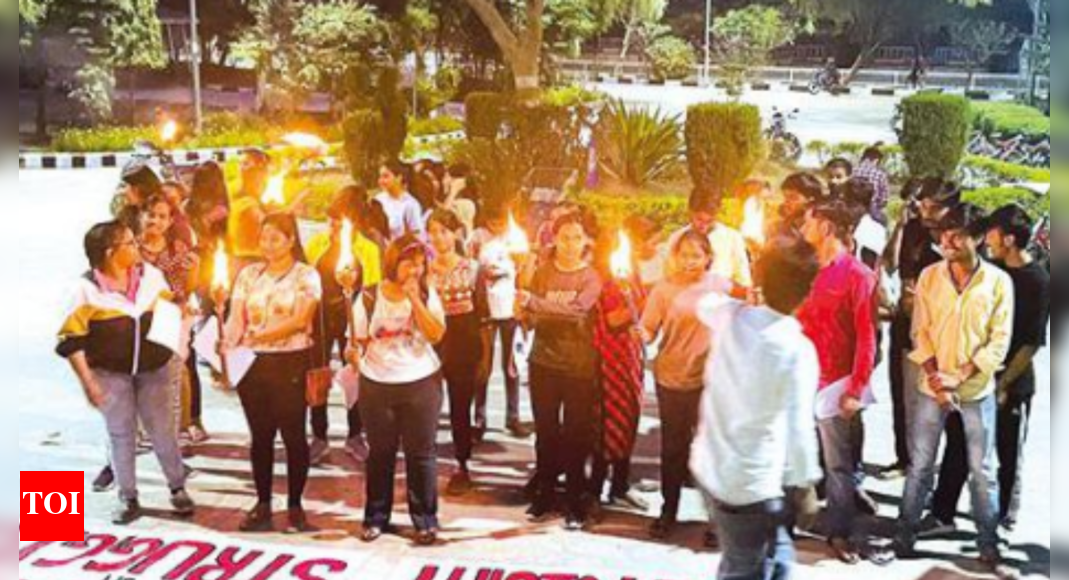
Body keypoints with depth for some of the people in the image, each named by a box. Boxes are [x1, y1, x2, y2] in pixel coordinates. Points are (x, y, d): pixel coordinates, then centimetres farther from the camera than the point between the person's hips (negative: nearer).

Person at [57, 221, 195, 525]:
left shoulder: (150, 275, -3)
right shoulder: (87, 287, -13)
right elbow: (71, 339, -10)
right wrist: (87, 381, -13)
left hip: (154, 369, 2)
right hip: (110, 372, -2)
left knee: (163, 431, 8)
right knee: (121, 435, 8)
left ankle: (178, 489, 24)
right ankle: (129, 499, 20)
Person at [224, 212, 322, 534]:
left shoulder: (306, 275, -1)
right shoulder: (249, 274, 10)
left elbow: (300, 320, -12)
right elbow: (236, 318, 5)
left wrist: (259, 335, -17)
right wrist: (227, 347, -13)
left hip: (290, 364, -3)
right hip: (252, 363, 4)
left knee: (293, 434, 1)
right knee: (260, 435, 9)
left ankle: (296, 506, 12)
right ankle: (262, 504, 17)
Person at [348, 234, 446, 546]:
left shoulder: (427, 295, 0)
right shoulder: (369, 297, 0)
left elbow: (436, 335, -12)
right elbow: (360, 340, 8)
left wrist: (415, 300, -17)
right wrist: (355, 356, -7)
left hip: (421, 382, 0)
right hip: (377, 384, 1)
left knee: (422, 453, 2)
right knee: (381, 452, 9)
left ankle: (425, 520, 10)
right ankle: (376, 517, 20)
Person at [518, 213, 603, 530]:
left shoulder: (591, 277, -3)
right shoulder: (543, 271, 4)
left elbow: (577, 311, -21)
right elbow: (530, 317, 1)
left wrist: (534, 304, -28)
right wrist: (526, 314, -22)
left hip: (580, 366, -2)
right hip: (544, 363, 2)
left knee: (575, 436, 3)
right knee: (546, 432, 10)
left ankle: (576, 504, 13)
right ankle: (545, 495, 24)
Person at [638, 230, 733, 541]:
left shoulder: (722, 286, -2)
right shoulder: (665, 288, -3)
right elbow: (649, 329, -7)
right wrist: (640, 334, -27)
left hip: (708, 379, -1)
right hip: (670, 378, 1)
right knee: (672, 448, 13)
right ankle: (669, 512, 28)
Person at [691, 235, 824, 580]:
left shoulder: (731, 316, -4)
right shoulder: (798, 349, -20)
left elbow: (705, 304, 21)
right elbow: (799, 427, -19)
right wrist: (805, 486, -6)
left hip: (710, 468, 6)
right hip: (753, 484, -6)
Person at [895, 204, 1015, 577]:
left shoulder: (999, 281, -7)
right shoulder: (929, 276, -2)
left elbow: (999, 341, -8)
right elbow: (921, 331, -1)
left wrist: (959, 377, -15)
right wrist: (935, 377, -12)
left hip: (978, 388, -1)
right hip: (932, 386, 1)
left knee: (984, 470, 7)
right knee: (921, 465, 7)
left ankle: (988, 548, 18)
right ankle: (906, 536, 18)